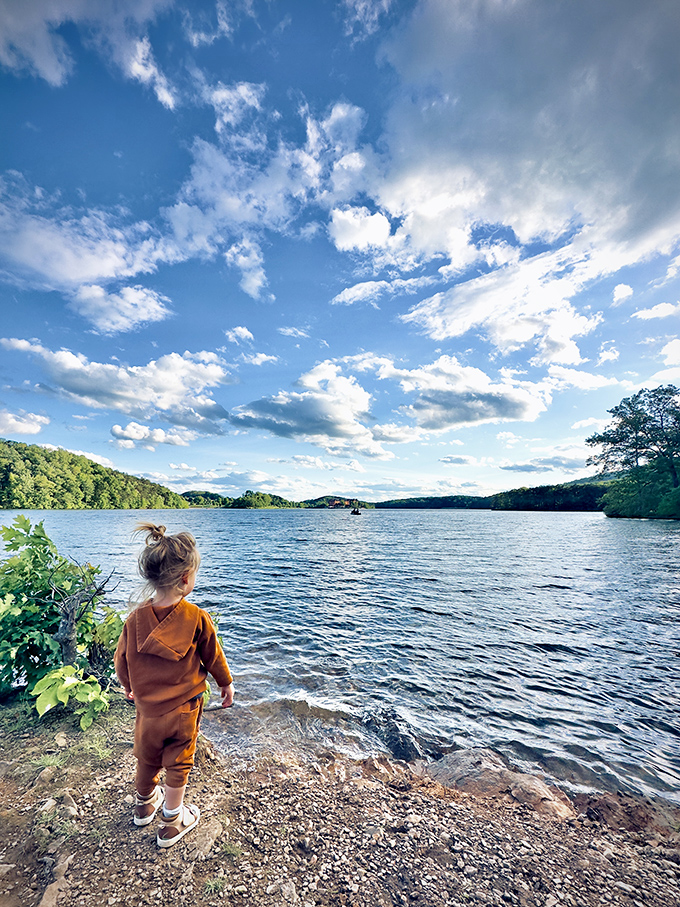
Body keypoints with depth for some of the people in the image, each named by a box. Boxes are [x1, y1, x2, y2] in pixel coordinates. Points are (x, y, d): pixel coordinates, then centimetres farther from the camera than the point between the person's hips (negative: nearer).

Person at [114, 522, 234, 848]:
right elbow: (213, 656, -11)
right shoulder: (197, 618, -26)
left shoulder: (136, 618, -19)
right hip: (184, 709, -3)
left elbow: (121, 660, -3)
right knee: (178, 764, 19)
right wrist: (226, 683, 8)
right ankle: (172, 822, 39)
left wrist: (128, 687, 19)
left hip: (147, 706, 3)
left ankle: (145, 804, 53)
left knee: (147, 759, 28)